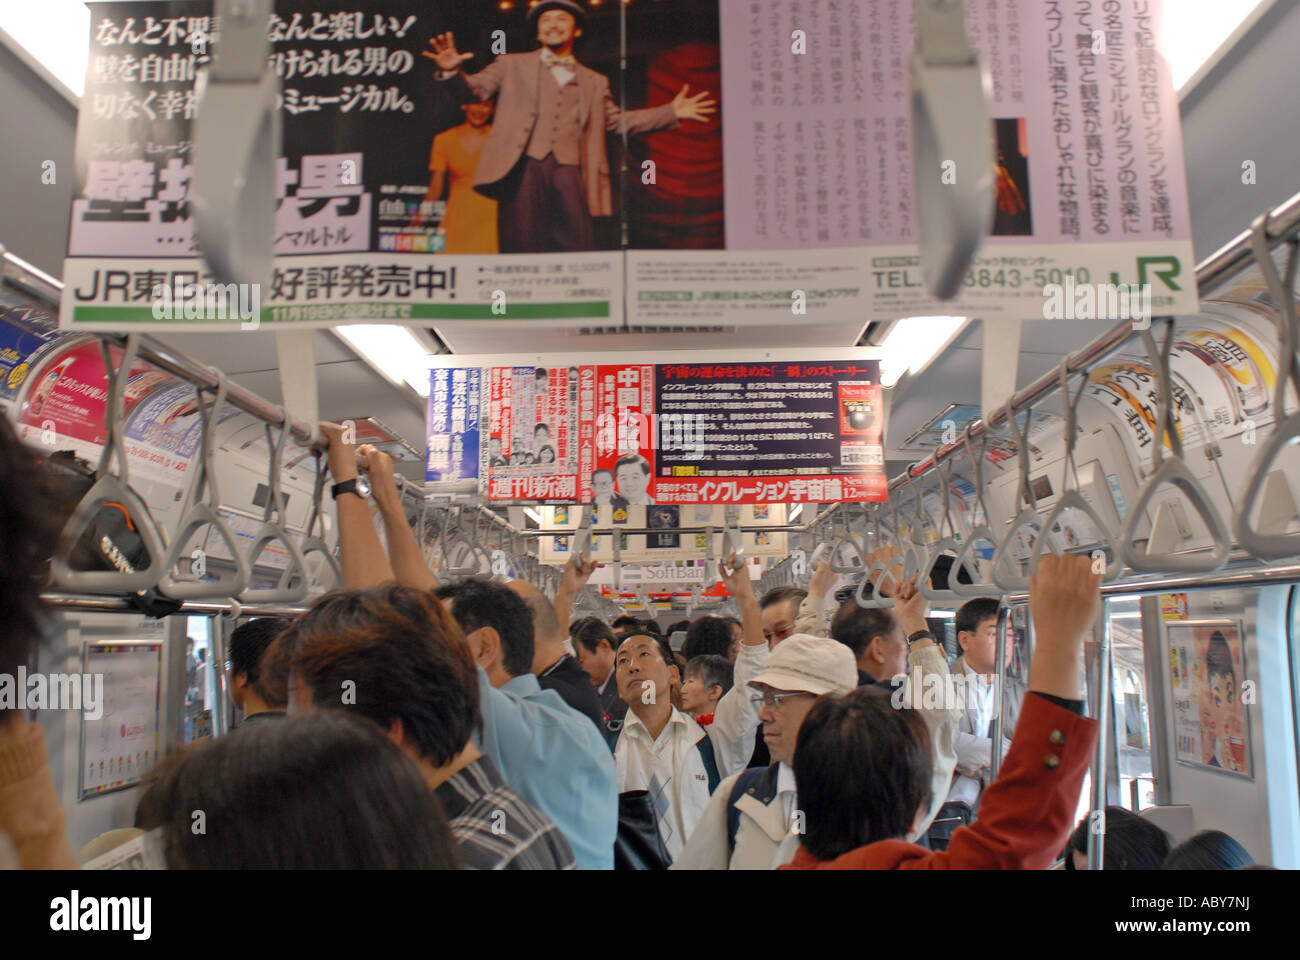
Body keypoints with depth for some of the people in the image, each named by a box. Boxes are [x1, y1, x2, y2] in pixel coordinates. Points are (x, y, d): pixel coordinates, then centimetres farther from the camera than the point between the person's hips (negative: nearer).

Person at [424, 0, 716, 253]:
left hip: (570, 172, 2)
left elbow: (616, 121, 29)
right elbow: (473, 89, 13)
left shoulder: (594, 82, 26)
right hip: (523, 168, -1)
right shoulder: (512, 65, 20)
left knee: (580, 250, -11)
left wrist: (672, 112, 21)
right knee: (522, 251, -9)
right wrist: (452, 71, -11)